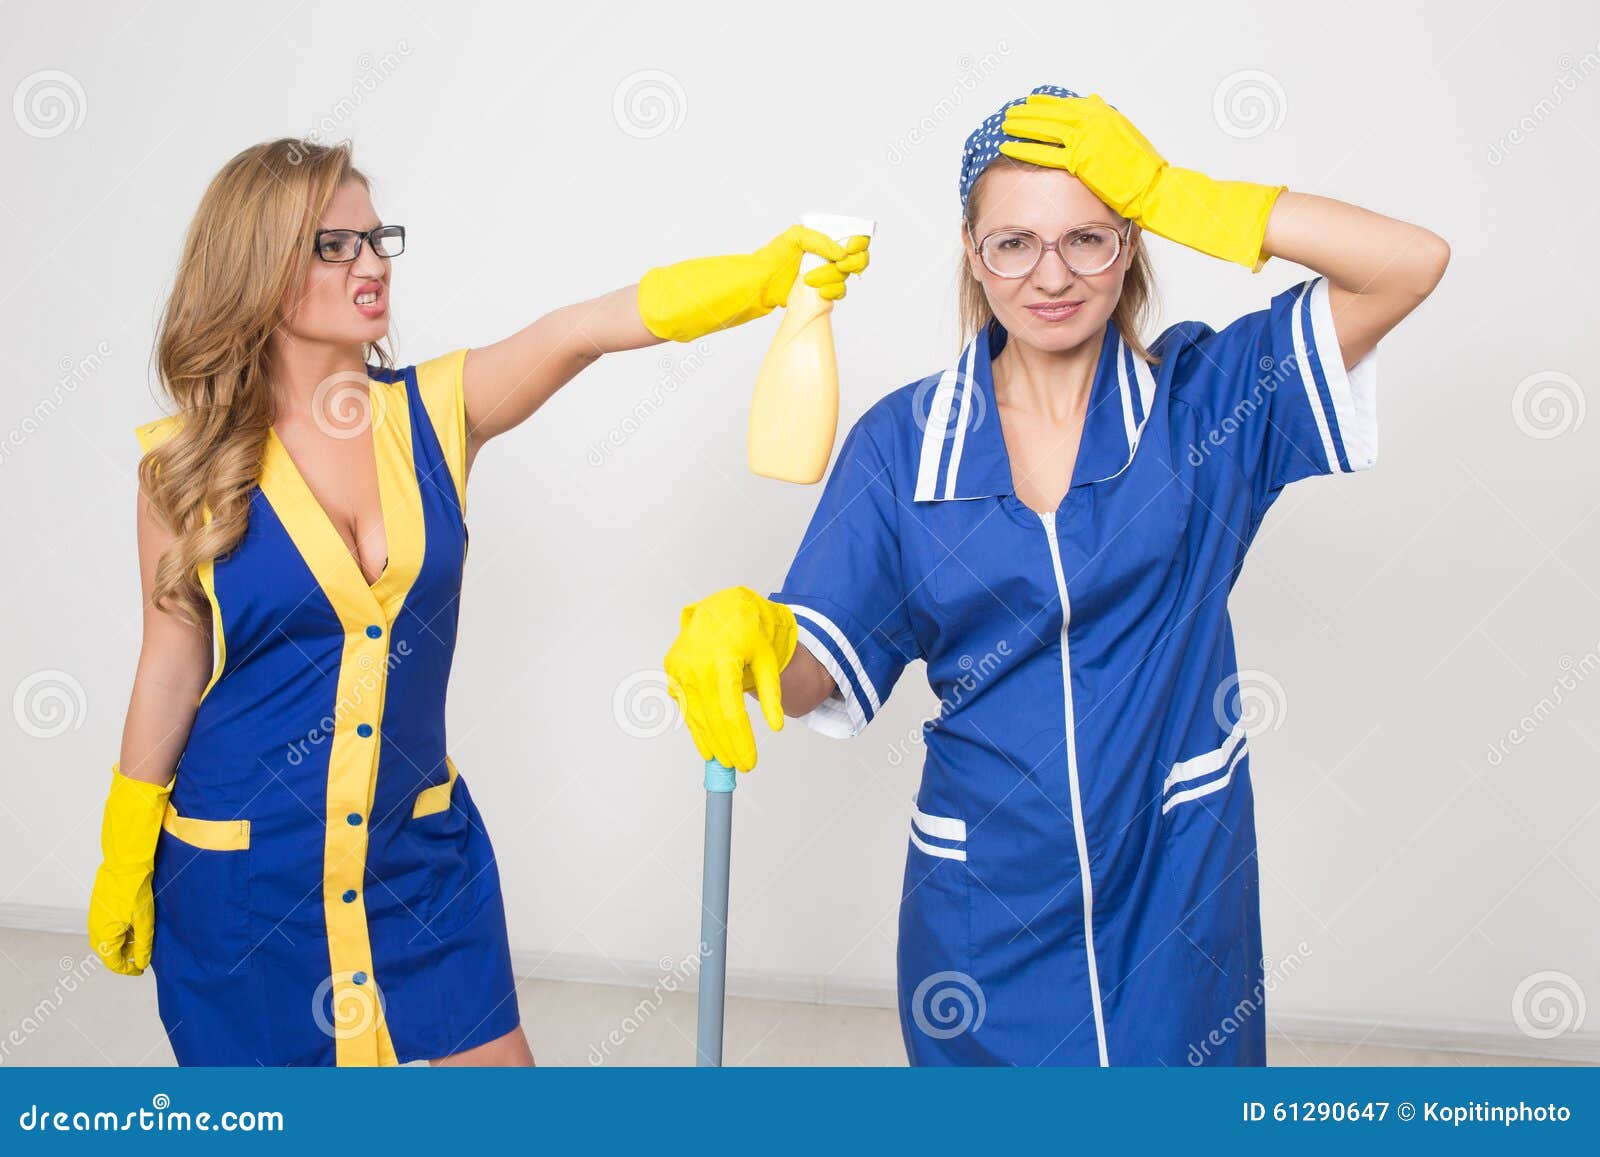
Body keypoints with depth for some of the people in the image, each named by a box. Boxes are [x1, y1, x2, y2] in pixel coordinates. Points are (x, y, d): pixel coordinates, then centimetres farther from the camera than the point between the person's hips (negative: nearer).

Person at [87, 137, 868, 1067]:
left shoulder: (437, 410, -6)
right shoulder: (187, 460, -9)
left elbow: (582, 329, -23)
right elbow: (172, 668, -2)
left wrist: (764, 273, -39)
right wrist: (123, 869, 5)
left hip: (422, 850, 2)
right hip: (243, 874, -1)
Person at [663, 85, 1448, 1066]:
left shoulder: (1206, 396, -4)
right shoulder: (903, 441, -3)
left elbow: (1414, 262, -15)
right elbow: (818, 679, -5)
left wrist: (1167, 193, -19)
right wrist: (749, 633, -29)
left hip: (1181, 891, -1)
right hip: (987, 904, 1)